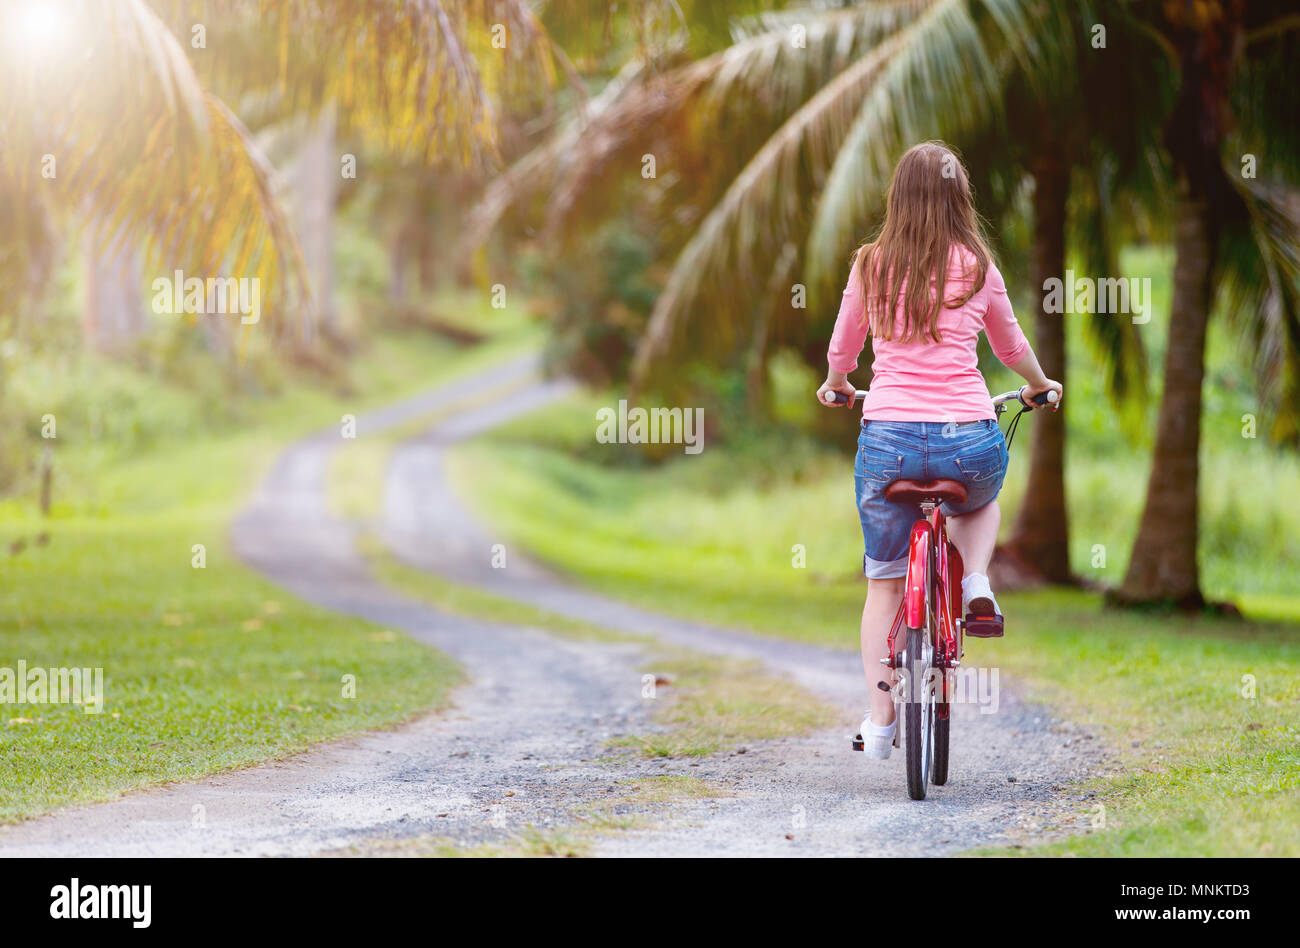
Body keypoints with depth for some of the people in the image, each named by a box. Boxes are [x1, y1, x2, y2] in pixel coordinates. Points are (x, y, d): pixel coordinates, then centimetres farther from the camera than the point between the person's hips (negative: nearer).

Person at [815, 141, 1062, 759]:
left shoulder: (871, 265, 4)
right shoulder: (977, 268, 5)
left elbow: (842, 350, 18)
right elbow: (1011, 348, 21)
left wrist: (834, 385, 42)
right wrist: (1041, 385, 43)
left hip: (888, 437, 0)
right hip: (969, 440, 0)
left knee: (884, 581, 13)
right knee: (981, 501, 36)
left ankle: (879, 720, 9)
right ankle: (975, 579, 9)